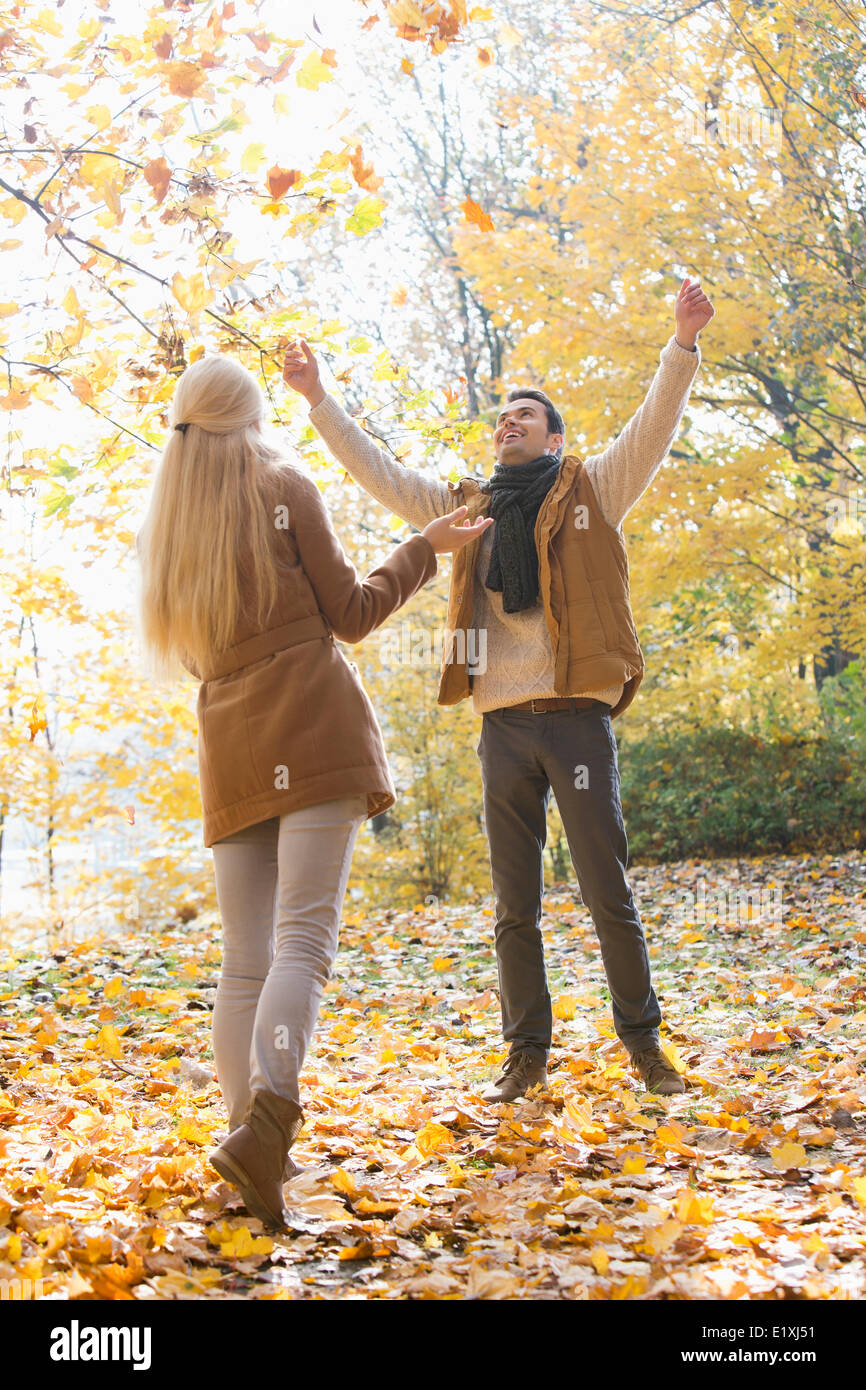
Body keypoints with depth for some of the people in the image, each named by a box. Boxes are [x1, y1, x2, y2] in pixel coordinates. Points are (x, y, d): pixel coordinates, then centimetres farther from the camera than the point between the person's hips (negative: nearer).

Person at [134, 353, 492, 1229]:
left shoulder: (167, 521, 17)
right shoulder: (283, 487, 2)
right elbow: (349, 615, 3)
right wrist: (424, 549, 14)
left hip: (229, 749, 5)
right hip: (314, 729, -5)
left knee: (244, 957, 8)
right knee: (305, 935, -13)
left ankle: (249, 1130, 4)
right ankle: (265, 1126, -29)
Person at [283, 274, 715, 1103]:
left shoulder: (589, 492, 9)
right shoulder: (464, 509, 18)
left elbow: (652, 431, -3)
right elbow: (378, 472, 19)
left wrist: (682, 345, -16)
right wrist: (317, 398, 14)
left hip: (578, 716, -3)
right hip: (502, 724, 3)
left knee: (607, 892, -1)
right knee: (514, 906, 7)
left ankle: (643, 1042, 13)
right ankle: (527, 1052, 18)